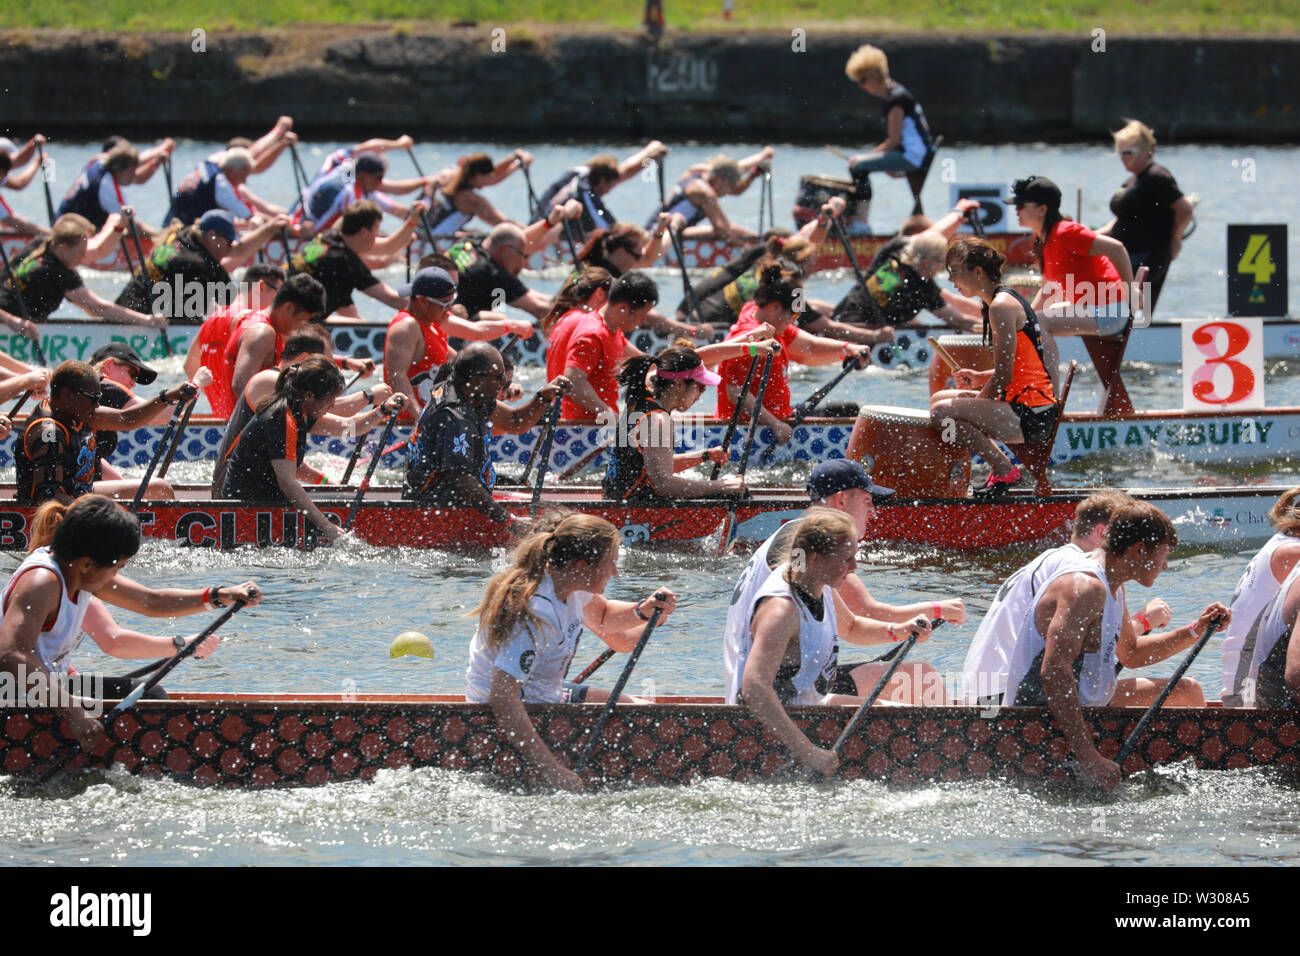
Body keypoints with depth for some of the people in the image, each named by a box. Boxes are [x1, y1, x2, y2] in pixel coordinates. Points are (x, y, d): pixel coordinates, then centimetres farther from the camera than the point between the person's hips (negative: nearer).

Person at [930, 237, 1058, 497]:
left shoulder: (1002, 306, -16)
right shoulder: (1007, 298, 16)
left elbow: (1004, 376, -19)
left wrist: (977, 400, -5)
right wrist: (980, 378, 8)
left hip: (1032, 417, -11)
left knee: (942, 412, -21)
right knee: (939, 399, 22)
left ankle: (1004, 470, -8)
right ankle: (1001, 469, 17)